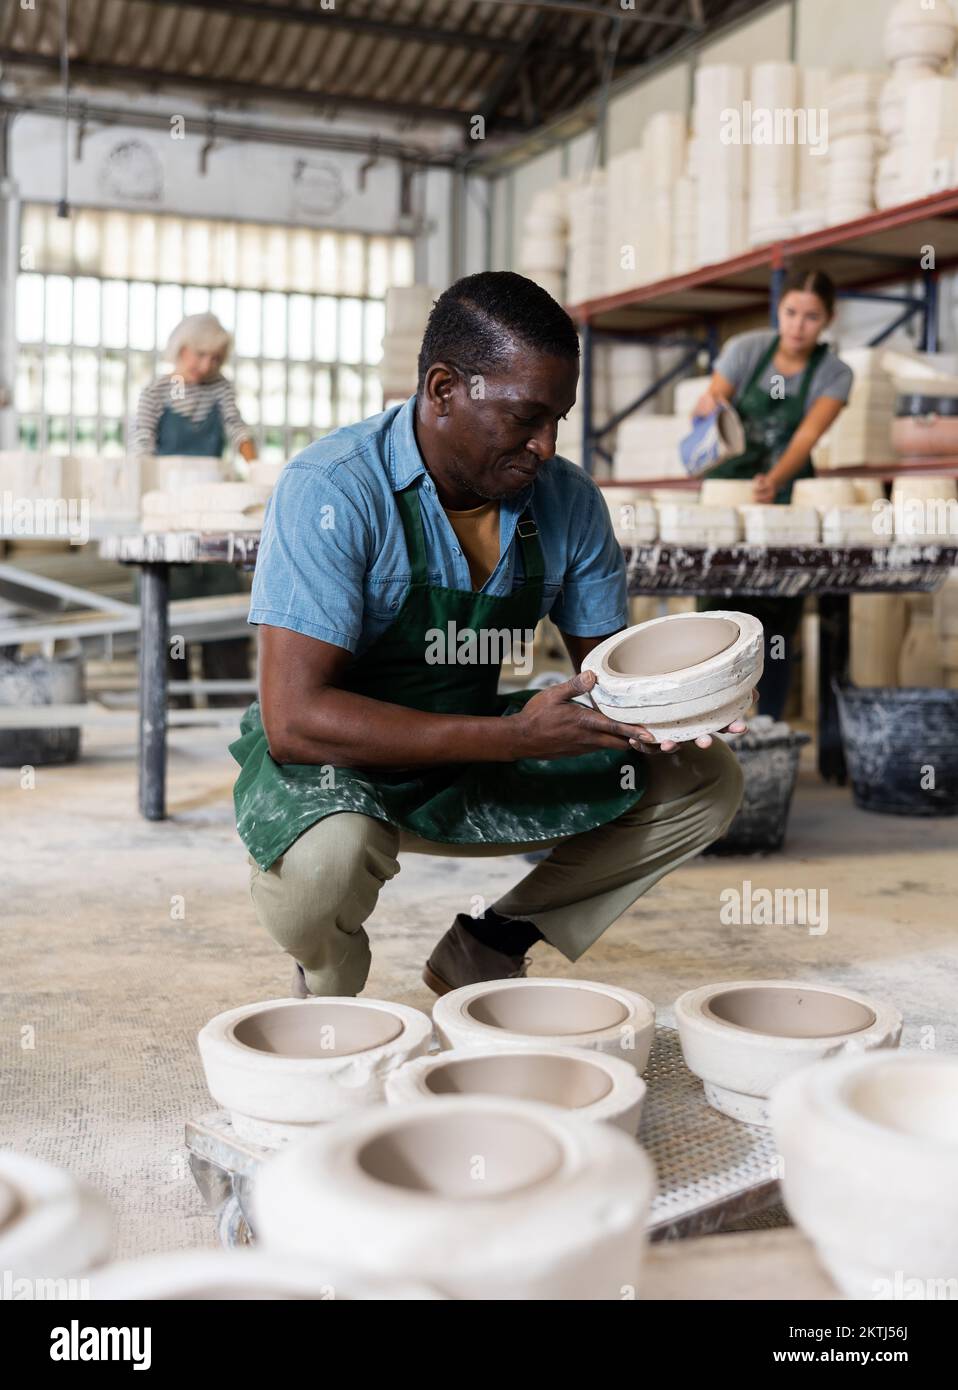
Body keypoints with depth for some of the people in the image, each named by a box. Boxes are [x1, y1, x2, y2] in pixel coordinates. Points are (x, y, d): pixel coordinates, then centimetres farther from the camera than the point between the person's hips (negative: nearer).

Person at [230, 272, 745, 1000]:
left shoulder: (567, 501, -7)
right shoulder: (331, 490, -24)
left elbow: (608, 667, 3)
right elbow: (294, 720, -31)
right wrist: (514, 737, -36)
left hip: (473, 762, 6)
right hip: (336, 762, -5)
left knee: (705, 780, -3)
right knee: (329, 853, -40)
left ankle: (488, 946, 9)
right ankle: (328, 994, -1)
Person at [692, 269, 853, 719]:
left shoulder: (834, 374, -7)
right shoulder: (746, 349, -7)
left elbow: (808, 435, -21)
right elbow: (708, 406, -4)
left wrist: (774, 480, -41)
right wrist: (706, 409, -30)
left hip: (786, 492, 0)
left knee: (777, 621, -2)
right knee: (718, 610, -5)